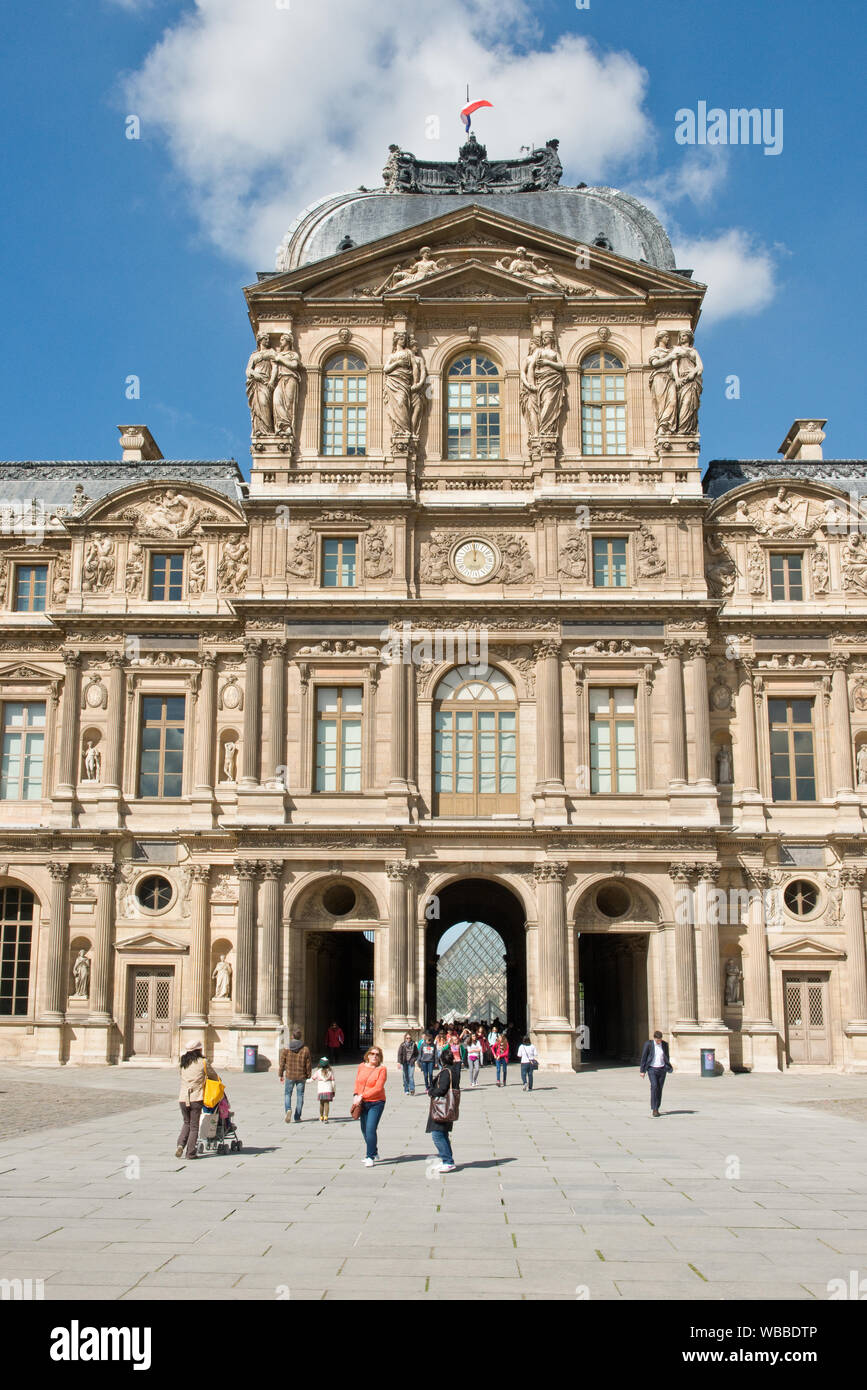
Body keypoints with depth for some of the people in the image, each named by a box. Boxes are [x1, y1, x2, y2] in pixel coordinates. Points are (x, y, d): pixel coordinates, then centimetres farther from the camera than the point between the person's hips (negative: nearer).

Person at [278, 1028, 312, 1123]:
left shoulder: (286, 1049, -6)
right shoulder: (305, 1049, -5)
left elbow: (282, 1063, -2)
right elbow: (308, 1065, -2)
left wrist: (281, 1074, 9)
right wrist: (308, 1076, 9)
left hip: (289, 1076, 0)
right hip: (301, 1076, 0)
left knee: (287, 1094, 12)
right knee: (300, 1096, 10)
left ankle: (288, 1109, -15)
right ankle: (297, 1117, 11)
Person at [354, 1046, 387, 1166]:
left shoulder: (382, 1069, -9)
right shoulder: (361, 1067, 6)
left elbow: (378, 1088, -16)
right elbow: (357, 1083, 17)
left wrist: (362, 1096, -19)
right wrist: (356, 1095, -1)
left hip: (376, 1103, -6)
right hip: (362, 1103, 6)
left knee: (370, 1130, -13)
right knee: (364, 1130, 13)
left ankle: (370, 1157, -4)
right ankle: (374, 1152, 33)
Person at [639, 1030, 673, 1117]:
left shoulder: (665, 1044, 3)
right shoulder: (648, 1044, -6)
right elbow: (643, 1057, -2)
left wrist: (668, 1067, 18)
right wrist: (642, 1070, -2)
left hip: (662, 1069, 3)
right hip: (652, 1069, -3)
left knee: (659, 1088, 3)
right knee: (654, 1086, -17)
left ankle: (656, 1108, 13)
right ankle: (654, 1109, -15)